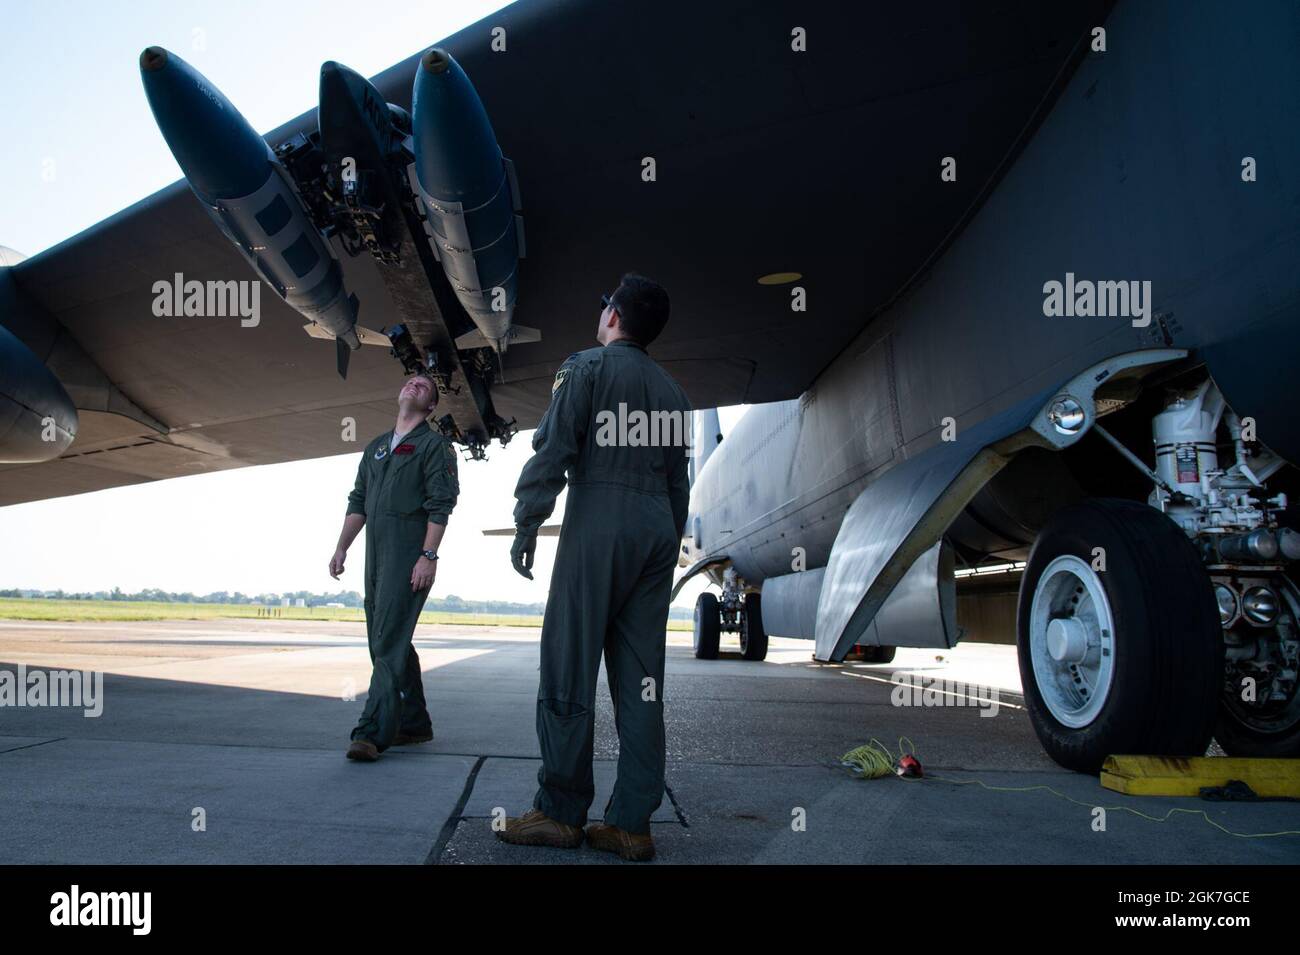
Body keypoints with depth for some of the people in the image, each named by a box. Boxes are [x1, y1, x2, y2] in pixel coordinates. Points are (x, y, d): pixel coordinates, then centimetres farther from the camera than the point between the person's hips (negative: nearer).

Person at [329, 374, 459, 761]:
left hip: (410, 556, -7)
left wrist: (429, 555, -19)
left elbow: (441, 504, -10)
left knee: (389, 642, -14)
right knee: (389, 642, 10)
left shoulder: (435, 445, 0)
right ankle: (414, 724, 20)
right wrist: (342, 548, 10)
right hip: (376, 556, 8)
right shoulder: (375, 447, 21)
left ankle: (372, 732, -16)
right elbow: (358, 502, 20)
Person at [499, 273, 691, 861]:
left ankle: (560, 813, 4)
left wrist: (526, 527, -6)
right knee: (640, 680, 5)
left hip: (597, 526, -6)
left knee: (569, 671, -1)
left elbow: (552, 452, -8)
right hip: (658, 533, 6)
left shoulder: (587, 368, 1)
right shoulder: (671, 390, 20)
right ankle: (631, 824, 7)